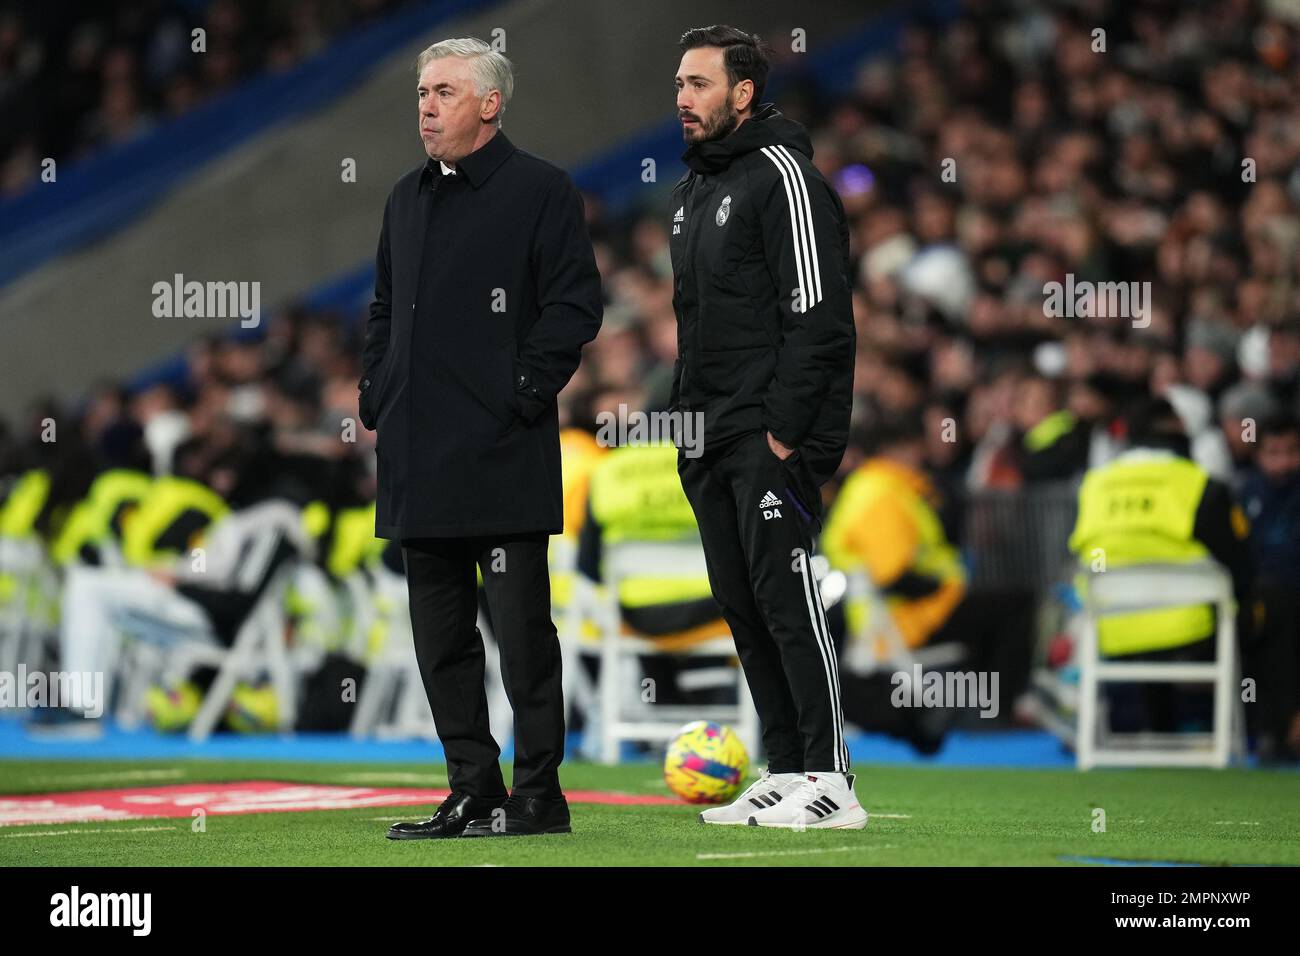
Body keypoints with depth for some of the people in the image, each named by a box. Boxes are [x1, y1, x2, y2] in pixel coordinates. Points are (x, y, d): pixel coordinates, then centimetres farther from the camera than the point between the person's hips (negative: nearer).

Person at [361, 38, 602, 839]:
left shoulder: (541, 191, -4)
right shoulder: (408, 197, 18)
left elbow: (575, 306, -8)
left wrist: (523, 393, -13)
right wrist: (376, 401, 14)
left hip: (502, 457, -7)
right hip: (418, 457, 8)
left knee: (521, 627, -5)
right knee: (440, 632, 8)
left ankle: (538, 794, 0)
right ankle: (473, 792, 14)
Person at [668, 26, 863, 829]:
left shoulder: (783, 175, -10)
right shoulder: (694, 189, 19)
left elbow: (818, 312, -17)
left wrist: (786, 427, -21)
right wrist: (687, 420, 17)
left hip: (771, 437, -9)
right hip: (712, 443, 9)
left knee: (786, 596, -12)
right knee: (743, 607, 8)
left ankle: (830, 783, -12)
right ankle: (786, 773, 12)